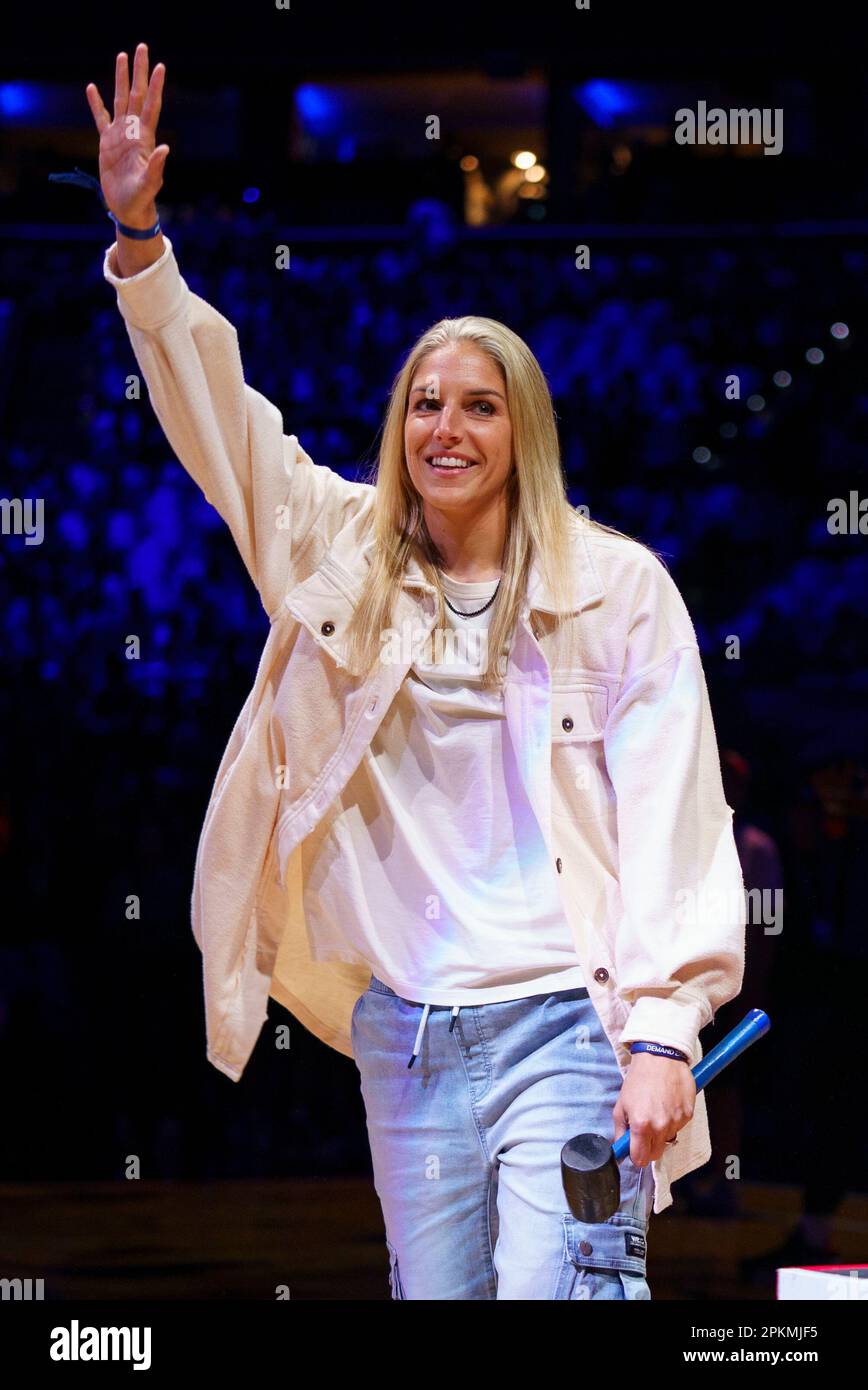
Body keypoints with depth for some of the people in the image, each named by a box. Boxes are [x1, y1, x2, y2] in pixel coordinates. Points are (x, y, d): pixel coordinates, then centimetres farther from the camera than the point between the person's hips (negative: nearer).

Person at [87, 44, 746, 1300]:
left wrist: (661, 1033, -12)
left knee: (555, 1295, -18)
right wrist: (138, 240, -2)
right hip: (408, 1037, 4)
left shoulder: (617, 588, 2)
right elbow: (216, 414, 10)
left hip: (565, 1022, -4)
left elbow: (673, 817, -4)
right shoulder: (348, 562, 11)